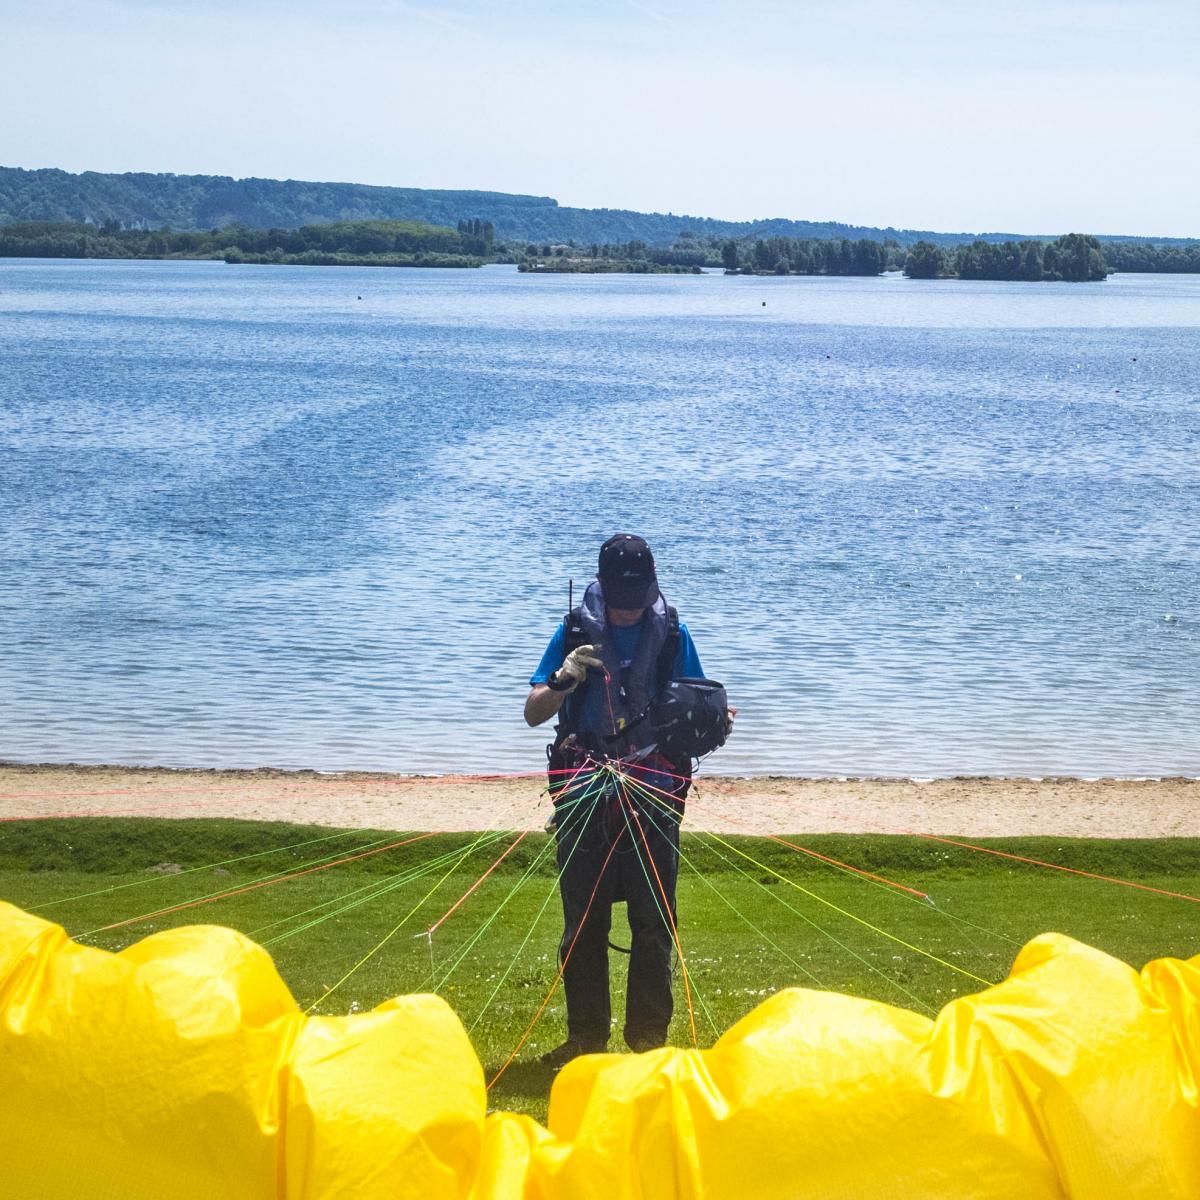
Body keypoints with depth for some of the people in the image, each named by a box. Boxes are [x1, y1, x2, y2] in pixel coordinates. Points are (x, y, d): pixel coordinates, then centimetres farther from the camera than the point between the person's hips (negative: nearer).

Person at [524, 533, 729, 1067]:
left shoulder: (671, 633, 1)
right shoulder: (576, 630, -1)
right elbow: (533, 713, -1)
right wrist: (563, 679, -21)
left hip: (654, 798, 0)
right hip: (585, 798, 0)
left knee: (653, 924, 3)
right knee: (583, 922, 6)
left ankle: (649, 1038, 14)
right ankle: (586, 1037, 16)